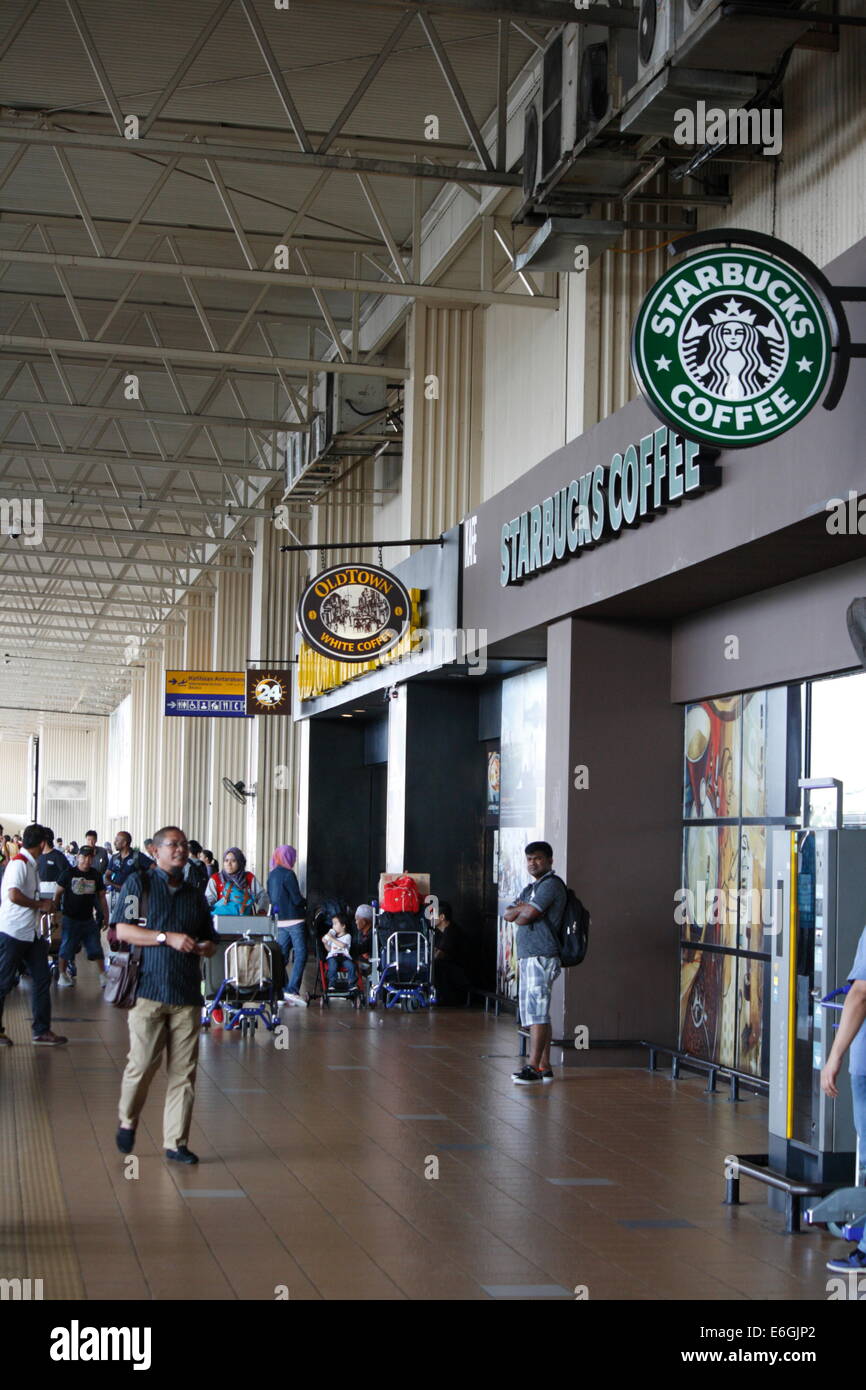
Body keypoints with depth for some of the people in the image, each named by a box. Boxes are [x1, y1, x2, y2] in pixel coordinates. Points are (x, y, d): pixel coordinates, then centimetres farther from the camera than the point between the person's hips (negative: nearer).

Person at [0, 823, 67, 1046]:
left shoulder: (31, 865, 13)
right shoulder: (19, 863, -16)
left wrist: (45, 903, 9)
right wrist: (41, 904, -15)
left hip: (30, 933, 9)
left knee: (42, 978, 7)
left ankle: (42, 1031, 12)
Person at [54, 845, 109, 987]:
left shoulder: (96, 875, 4)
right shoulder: (68, 873, -6)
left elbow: (101, 897, 10)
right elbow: (57, 894, -1)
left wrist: (106, 916, 9)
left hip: (89, 919, 3)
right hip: (70, 918, -3)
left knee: (96, 947, 4)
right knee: (66, 948, 2)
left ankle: (103, 975, 11)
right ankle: (62, 974, 14)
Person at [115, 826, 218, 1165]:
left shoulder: (194, 894, 19)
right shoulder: (140, 883, 4)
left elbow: (210, 939, 27)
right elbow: (123, 930, -5)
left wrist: (206, 947, 2)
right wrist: (168, 938, -13)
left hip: (188, 994, 4)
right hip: (149, 989, -4)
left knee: (184, 1072, 1)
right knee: (142, 1064, -6)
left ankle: (176, 1143, 8)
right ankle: (127, 1122, 20)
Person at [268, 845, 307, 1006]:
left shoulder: (272, 875, 10)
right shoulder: (288, 874, -13)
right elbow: (297, 899, -15)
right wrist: (305, 904, 4)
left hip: (280, 921, 8)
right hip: (294, 920, -8)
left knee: (281, 956, 10)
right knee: (300, 955, -5)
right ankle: (292, 990, -12)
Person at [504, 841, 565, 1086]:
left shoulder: (551, 884, -7)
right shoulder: (531, 889, 23)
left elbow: (526, 916, -15)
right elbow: (508, 915, 14)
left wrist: (520, 911, 6)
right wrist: (524, 908, -4)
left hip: (541, 957, -10)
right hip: (527, 957, 10)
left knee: (537, 1012, -14)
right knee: (536, 1014, 10)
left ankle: (533, 1067, -17)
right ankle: (544, 1066, 13)